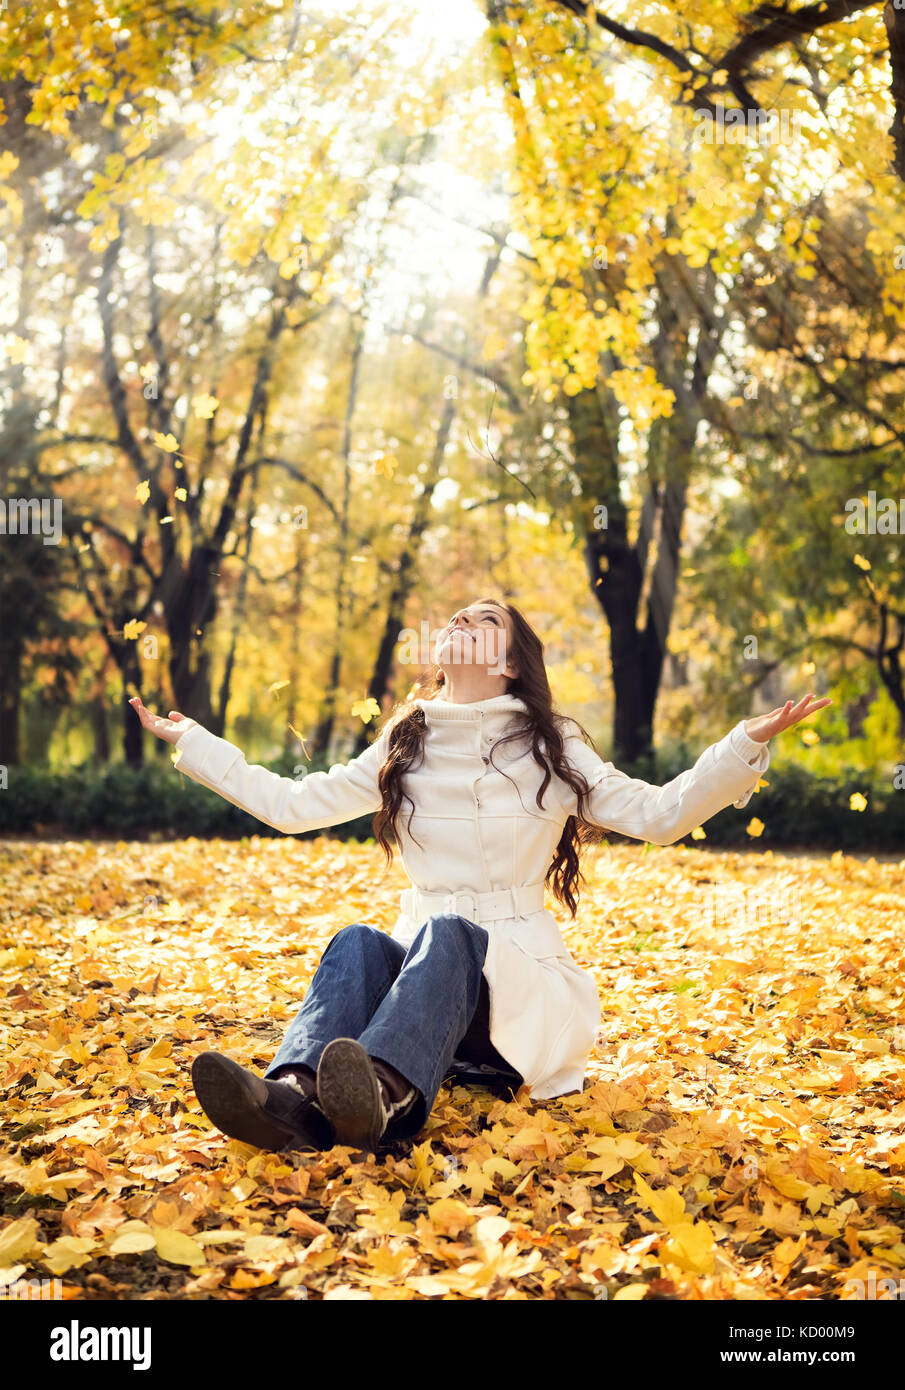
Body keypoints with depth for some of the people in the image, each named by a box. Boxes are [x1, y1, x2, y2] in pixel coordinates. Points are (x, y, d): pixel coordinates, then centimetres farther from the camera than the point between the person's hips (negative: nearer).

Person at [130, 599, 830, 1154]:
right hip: (422, 959, 3)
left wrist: (746, 746, -12)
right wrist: (191, 742, 18)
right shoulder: (402, 751, 17)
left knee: (444, 932, -35)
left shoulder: (552, 748, 8)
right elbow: (292, 805, 18)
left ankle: (387, 1097, -67)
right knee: (359, 941, -30)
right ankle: (295, 1096, -59)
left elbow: (659, 814, 0)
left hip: (520, 973, -3)